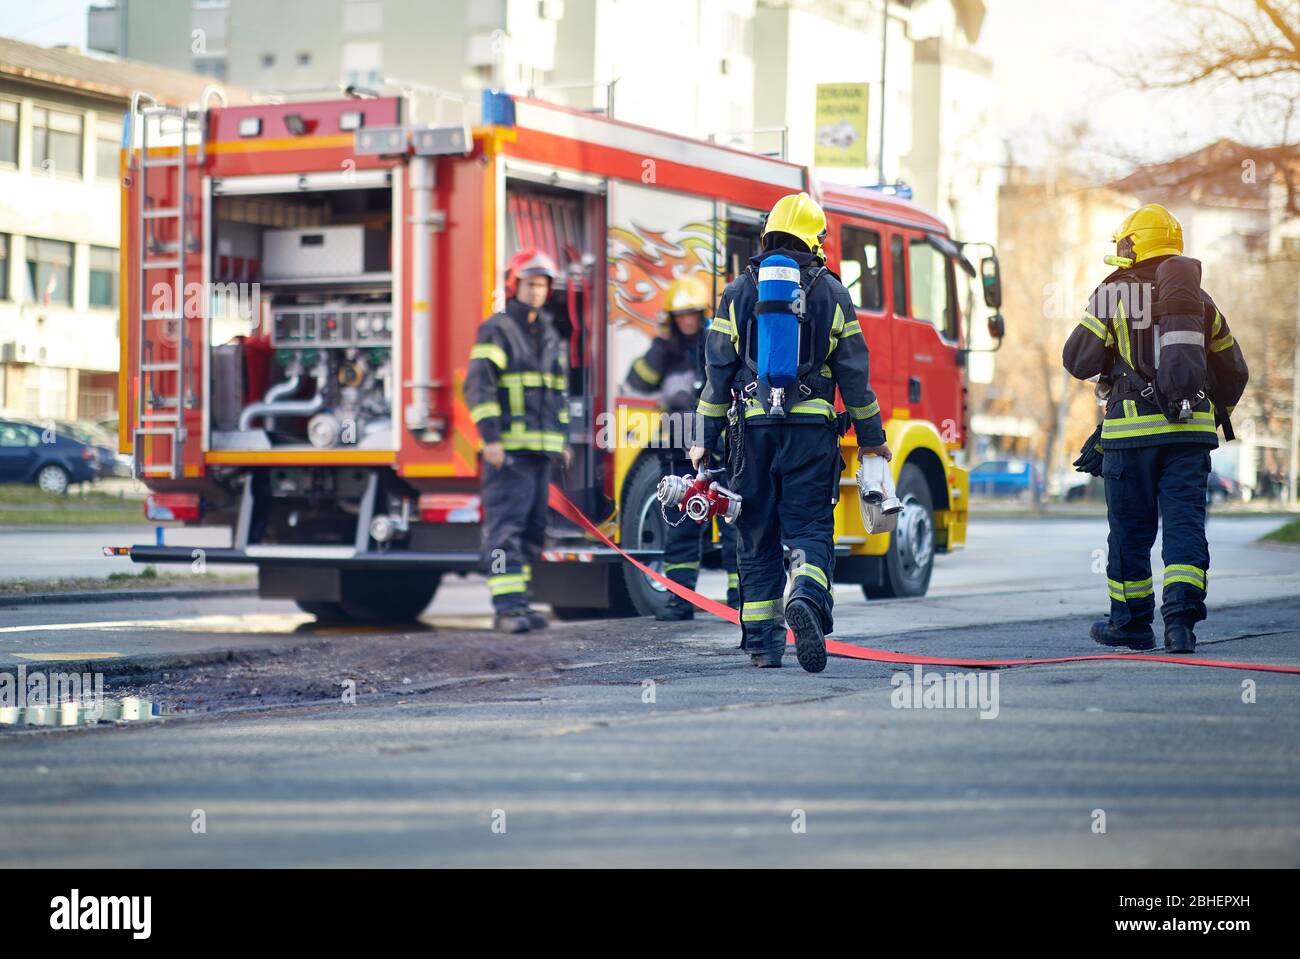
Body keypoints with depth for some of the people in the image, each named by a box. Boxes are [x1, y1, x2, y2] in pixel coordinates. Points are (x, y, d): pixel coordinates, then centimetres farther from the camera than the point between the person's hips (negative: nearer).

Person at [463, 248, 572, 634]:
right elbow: (478, 386, -12)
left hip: (542, 448, 8)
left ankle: (518, 602, 15)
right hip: (509, 448, -8)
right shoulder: (497, 330, -5)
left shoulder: (551, 336, 19)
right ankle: (508, 606, -16)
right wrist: (490, 438, -19)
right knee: (506, 525, -11)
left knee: (533, 528, 9)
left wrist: (562, 439, 21)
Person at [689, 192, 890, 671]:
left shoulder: (738, 291, 6)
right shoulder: (831, 293, 4)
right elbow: (853, 372, 5)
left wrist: (706, 438, 8)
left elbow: (718, 368, 4)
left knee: (757, 535, 9)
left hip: (752, 427, 1)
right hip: (811, 429, -1)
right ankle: (806, 597, -30)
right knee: (809, 527, 0)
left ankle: (762, 642, 11)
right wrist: (871, 437, 13)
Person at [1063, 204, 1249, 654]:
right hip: (1191, 429, 3)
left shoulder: (1115, 293, -1)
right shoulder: (1199, 299, 13)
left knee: (1130, 529, 7)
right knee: (1185, 523, 0)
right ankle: (1181, 615, -16)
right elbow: (1234, 370, 18)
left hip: (1133, 427, -3)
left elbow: (1078, 360, -3)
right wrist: (1217, 413, 33)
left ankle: (1131, 623, 16)